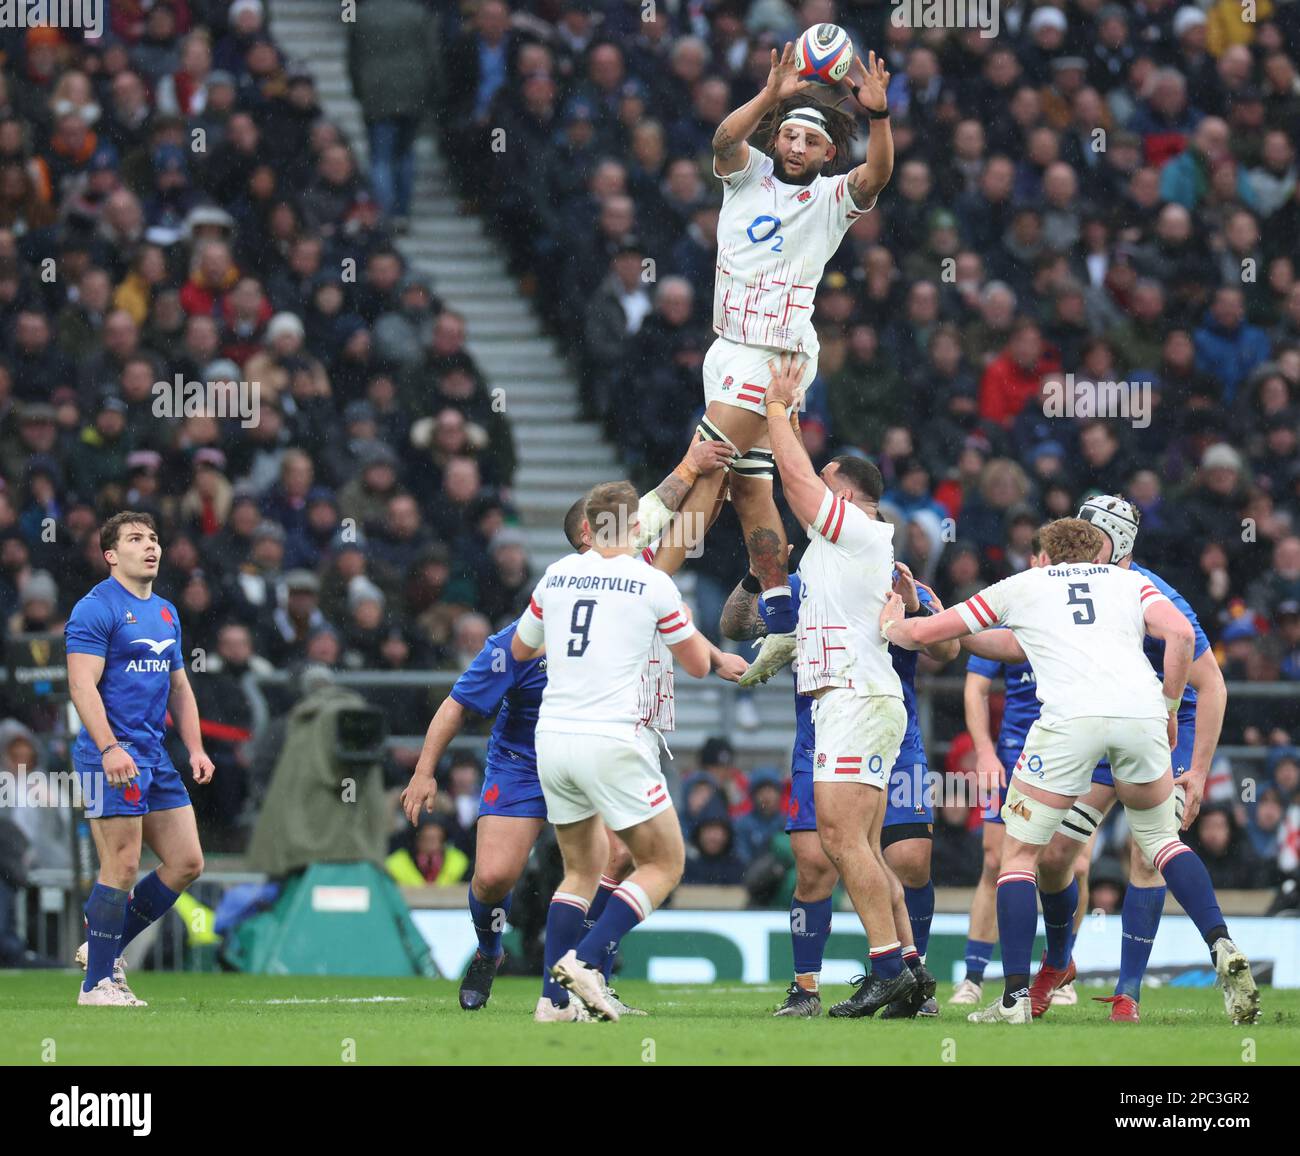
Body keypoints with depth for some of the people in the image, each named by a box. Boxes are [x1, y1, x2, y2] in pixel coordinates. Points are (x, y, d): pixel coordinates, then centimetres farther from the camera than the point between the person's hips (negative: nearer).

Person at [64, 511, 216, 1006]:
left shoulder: (166, 613, 18)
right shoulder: (96, 608, -8)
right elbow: (82, 684, -16)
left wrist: (195, 748, 13)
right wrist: (109, 748, -26)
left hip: (155, 759, 8)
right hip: (113, 757, -8)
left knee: (186, 863, 5)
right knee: (122, 867, -10)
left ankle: (104, 948, 17)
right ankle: (96, 983, -1)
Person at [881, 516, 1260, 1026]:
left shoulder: (1021, 586, 26)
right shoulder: (1130, 582, 28)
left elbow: (922, 633, 31)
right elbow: (1180, 632, 8)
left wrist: (890, 625, 52)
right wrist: (1169, 707, 18)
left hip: (1071, 713, -2)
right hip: (1140, 710, 2)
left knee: (1019, 851, 12)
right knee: (1161, 837, 24)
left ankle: (1015, 997, 3)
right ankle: (1224, 951, 3)